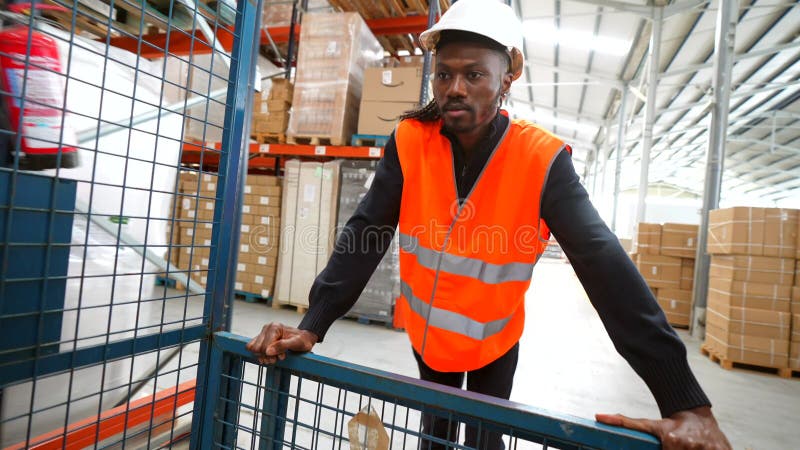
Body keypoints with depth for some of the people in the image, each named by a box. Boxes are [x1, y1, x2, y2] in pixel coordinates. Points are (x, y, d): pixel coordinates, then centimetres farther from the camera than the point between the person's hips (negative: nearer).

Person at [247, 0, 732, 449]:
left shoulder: (542, 158, -23)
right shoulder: (410, 143, -18)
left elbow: (604, 264, -28)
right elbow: (363, 236, -19)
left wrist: (686, 403, -32)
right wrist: (312, 327, -26)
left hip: (494, 338, -2)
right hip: (427, 333, 3)